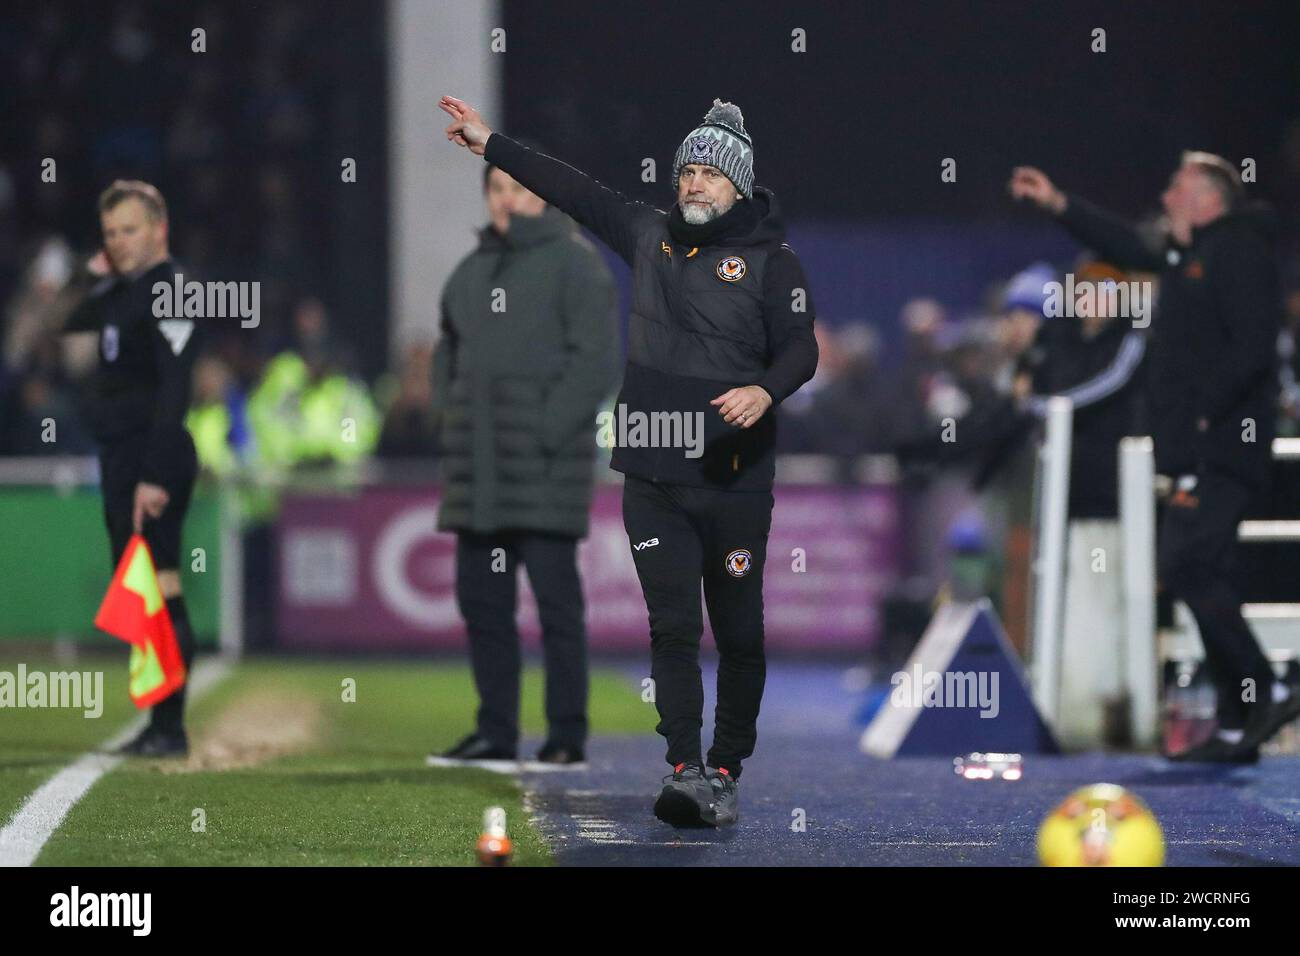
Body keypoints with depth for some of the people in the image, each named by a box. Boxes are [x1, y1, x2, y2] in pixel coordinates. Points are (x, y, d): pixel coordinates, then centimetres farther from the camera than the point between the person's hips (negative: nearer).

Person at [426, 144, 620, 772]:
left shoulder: (574, 263, -3)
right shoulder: (472, 270, 18)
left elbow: (596, 360, -10)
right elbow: (448, 351, 26)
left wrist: (547, 433, -16)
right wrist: (448, 424, 11)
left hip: (544, 469, -7)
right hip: (478, 472, 7)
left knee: (555, 599, -5)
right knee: (480, 598, 8)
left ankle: (568, 738, -2)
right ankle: (495, 733, 15)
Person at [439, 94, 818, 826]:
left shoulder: (771, 259, 0)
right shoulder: (650, 236, 13)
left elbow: (801, 348, -8)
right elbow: (575, 190, 21)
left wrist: (766, 390, -29)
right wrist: (491, 146, 25)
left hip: (735, 478, -3)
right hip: (653, 475, 3)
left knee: (738, 635, 3)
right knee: (673, 629, -5)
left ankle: (727, 772, 15)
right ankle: (687, 773, -9)